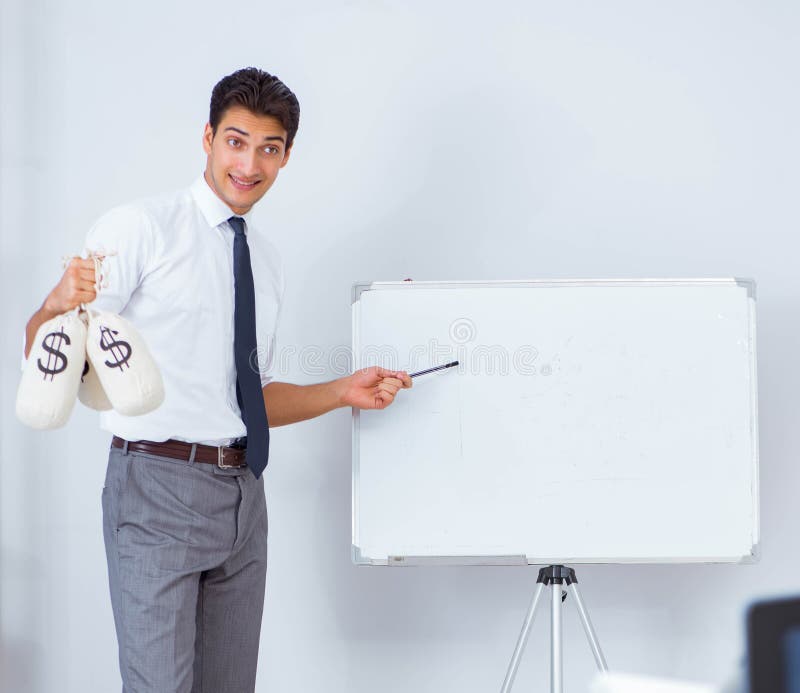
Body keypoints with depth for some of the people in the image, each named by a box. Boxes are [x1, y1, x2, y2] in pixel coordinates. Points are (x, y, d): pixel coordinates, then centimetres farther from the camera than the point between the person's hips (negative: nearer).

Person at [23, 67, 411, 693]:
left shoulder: (266, 260, 16)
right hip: (159, 485, -7)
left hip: (242, 494, 7)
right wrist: (59, 305, -33)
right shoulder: (141, 229, -6)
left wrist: (344, 392, 8)